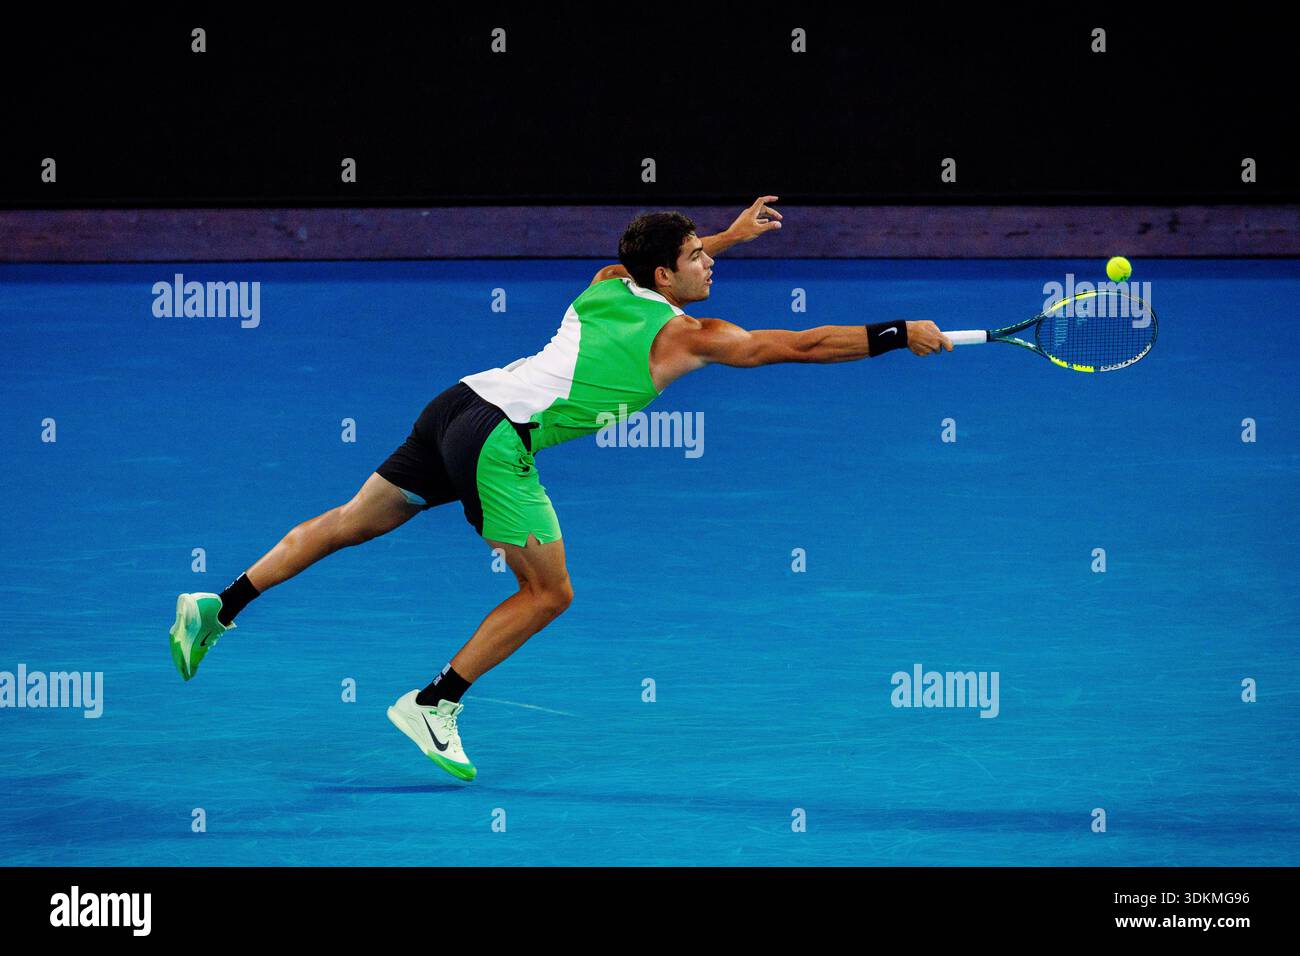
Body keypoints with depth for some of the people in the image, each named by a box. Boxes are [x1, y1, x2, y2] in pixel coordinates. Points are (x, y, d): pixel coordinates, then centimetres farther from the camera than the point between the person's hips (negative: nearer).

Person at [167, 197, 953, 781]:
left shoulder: (610, 285, 17)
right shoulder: (685, 337, -3)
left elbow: (659, 262, 43)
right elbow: (798, 346, -1)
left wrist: (732, 233, 50)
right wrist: (901, 337, 6)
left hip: (461, 405, 8)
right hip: (499, 438, -8)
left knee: (354, 522, 16)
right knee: (550, 591, 1)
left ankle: (219, 608, 14)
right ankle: (432, 705, 1)